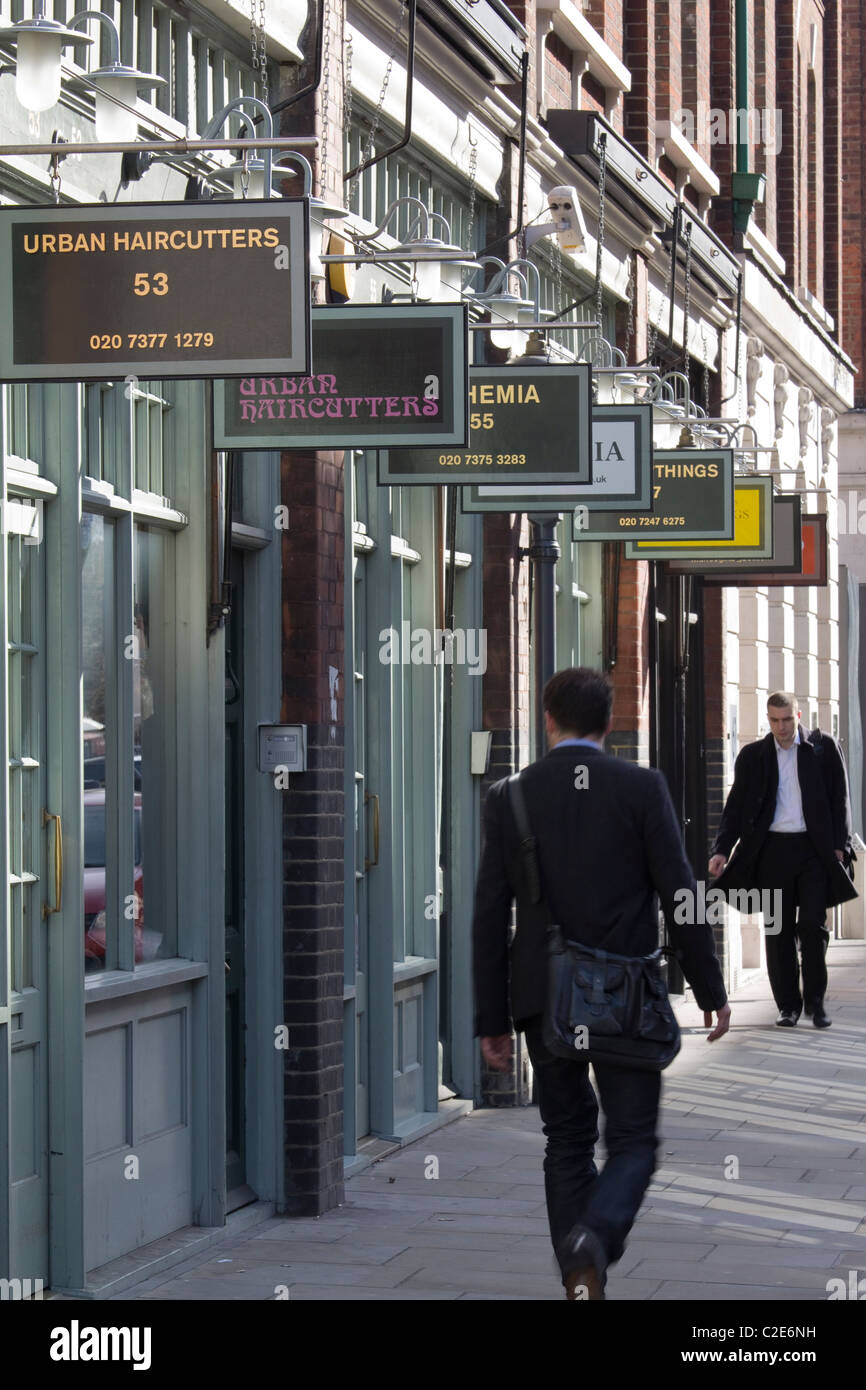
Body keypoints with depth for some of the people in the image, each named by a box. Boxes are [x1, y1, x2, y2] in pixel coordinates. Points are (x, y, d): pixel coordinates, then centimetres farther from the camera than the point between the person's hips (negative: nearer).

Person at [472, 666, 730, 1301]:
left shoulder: (509, 797, 1)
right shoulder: (641, 787, -5)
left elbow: (490, 916, 2)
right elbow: (679, 895, -5)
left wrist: (492, 1019, 7)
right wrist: (710, 988, 4)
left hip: (544, 998, 2)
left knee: (568, 1140, 14)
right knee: (633, 1141, 5)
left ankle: (582, 1281, 11)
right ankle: (594, 1240, -23)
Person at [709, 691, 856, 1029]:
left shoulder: (823, 748, 5)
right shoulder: (753, 756, 7)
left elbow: (839, 799, 6)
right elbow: (736, 807, 7)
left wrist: (839, 845, -2)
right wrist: (721, 849, -5)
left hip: (814, 849, -1)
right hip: (772, 850, 1)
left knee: (813, 925, -7)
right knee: (778, 931, 3)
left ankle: (815, 999, 7)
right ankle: (788, 1004, 10)